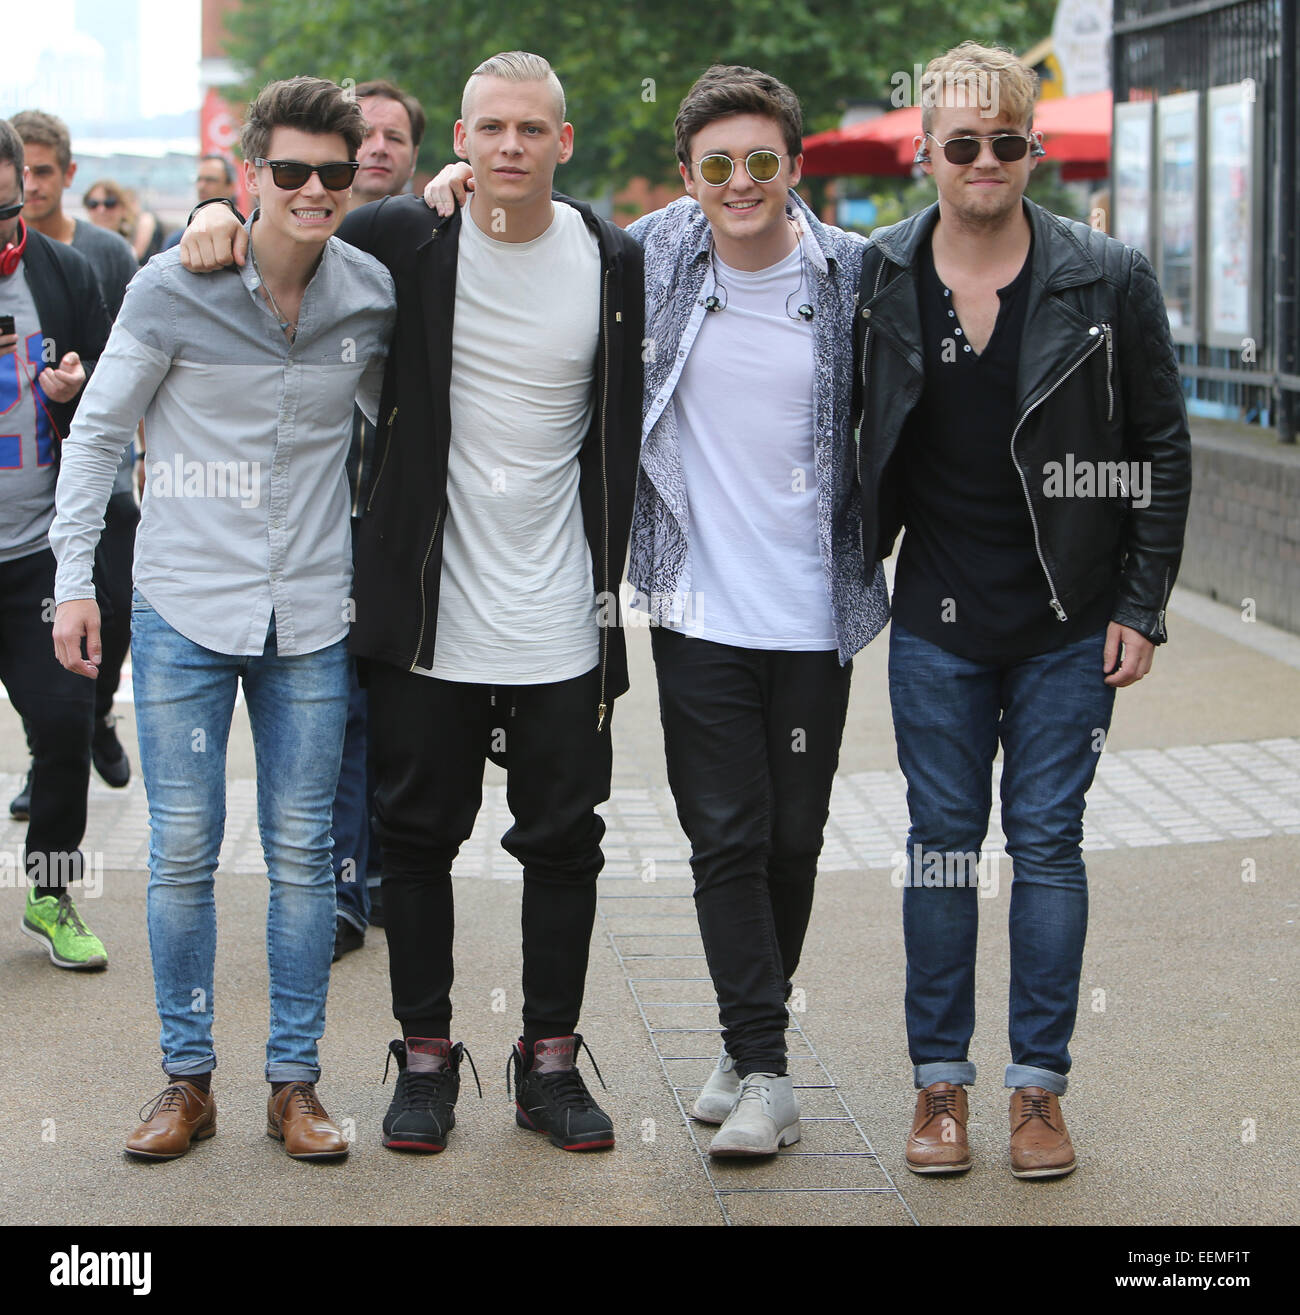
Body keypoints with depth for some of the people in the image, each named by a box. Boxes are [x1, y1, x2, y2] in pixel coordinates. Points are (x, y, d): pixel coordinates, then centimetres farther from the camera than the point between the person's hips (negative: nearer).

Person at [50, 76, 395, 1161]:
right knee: (182, 851, 1)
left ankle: (295, 1080, 15)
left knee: (303, 853, 5)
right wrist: (73, 576, -3)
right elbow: (99, 432, 0)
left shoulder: (372, 294, 0)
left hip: (310, 615, 2)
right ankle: (187, 1080, 15)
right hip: (183, 606, -2)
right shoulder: (174, 288, -8)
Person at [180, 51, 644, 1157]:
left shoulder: (611, 261, 1)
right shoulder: (406, 240, -4)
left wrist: (608, 581, 4)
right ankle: (426, 1056, 20)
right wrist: (222, 217, -10)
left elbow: (619, 434, 7)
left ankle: (551, 1060, 20)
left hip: (560, 617, 1)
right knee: (419, 838, 7)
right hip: (428, 610, -1)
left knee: (563, 841, 7)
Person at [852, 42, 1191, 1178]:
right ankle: (940, 1081, 17)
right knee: (943, 838, 7)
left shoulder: (1108, 280, -5)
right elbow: (855, 438, 11)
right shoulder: (879, 277, 0)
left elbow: (1163, 448, 0)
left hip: (1071, 622, -1)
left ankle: (1039, 1085, 13)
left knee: (1049, 840, 4)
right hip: (938, 621, 1)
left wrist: (1142, 608, -3)